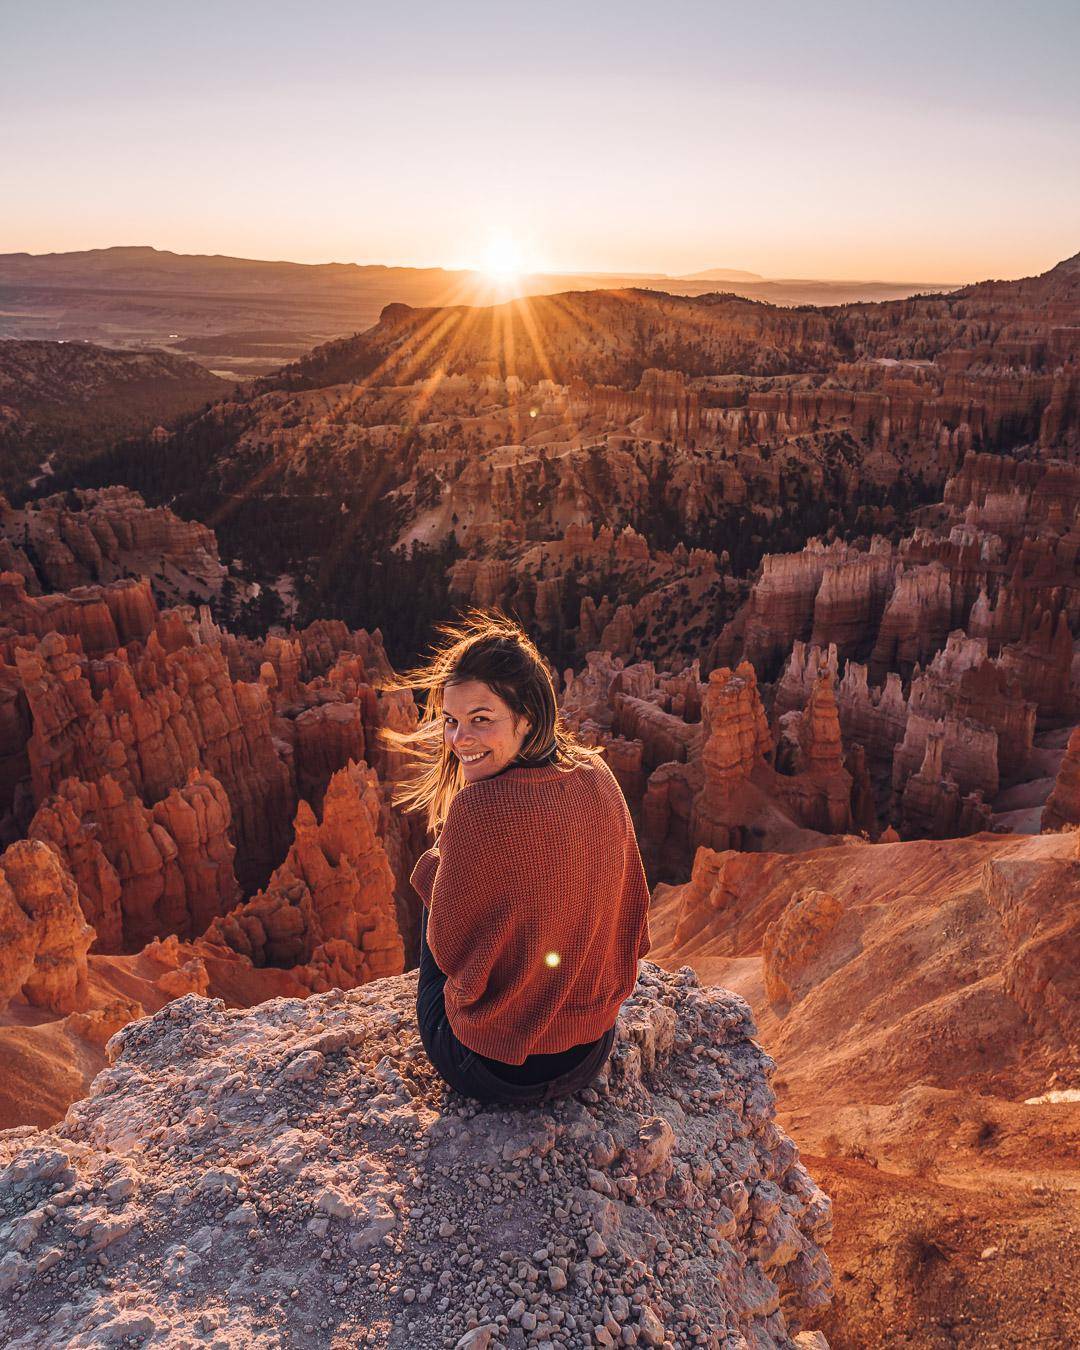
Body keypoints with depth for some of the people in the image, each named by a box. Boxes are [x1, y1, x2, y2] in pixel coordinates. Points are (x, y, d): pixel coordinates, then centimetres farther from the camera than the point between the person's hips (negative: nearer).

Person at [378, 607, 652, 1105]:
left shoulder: (479, 809, -29)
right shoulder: (597, 778, -10)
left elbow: (450, 951, -15)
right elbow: (628, 907, 4)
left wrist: (438, 857, 0)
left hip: (496, 1071, -5)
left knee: (433, 908, 20)